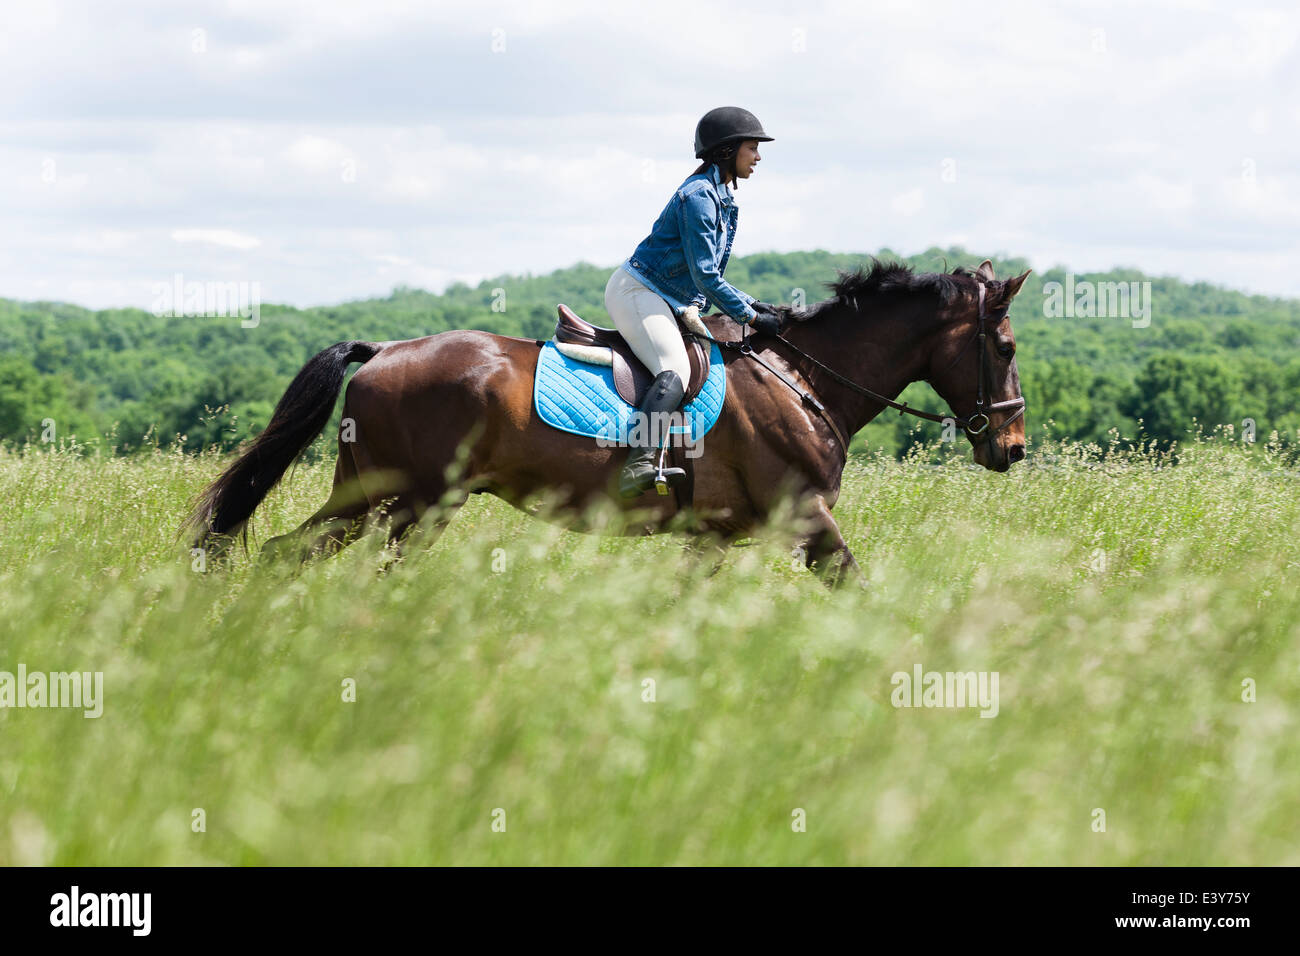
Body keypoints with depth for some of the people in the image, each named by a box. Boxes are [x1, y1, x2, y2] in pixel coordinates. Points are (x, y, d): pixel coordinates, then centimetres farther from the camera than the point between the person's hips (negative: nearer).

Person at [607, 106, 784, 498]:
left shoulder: (721, 197, 15)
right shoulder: (699, 195, -16)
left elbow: (709, 276, 21)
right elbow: (705, 276, -20)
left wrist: (751, 304, 8)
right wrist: (750, 317, -15)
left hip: (668, 301, 11)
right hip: (636, 292, -11)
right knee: (675, 370, -29)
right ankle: (639, 463, -45)